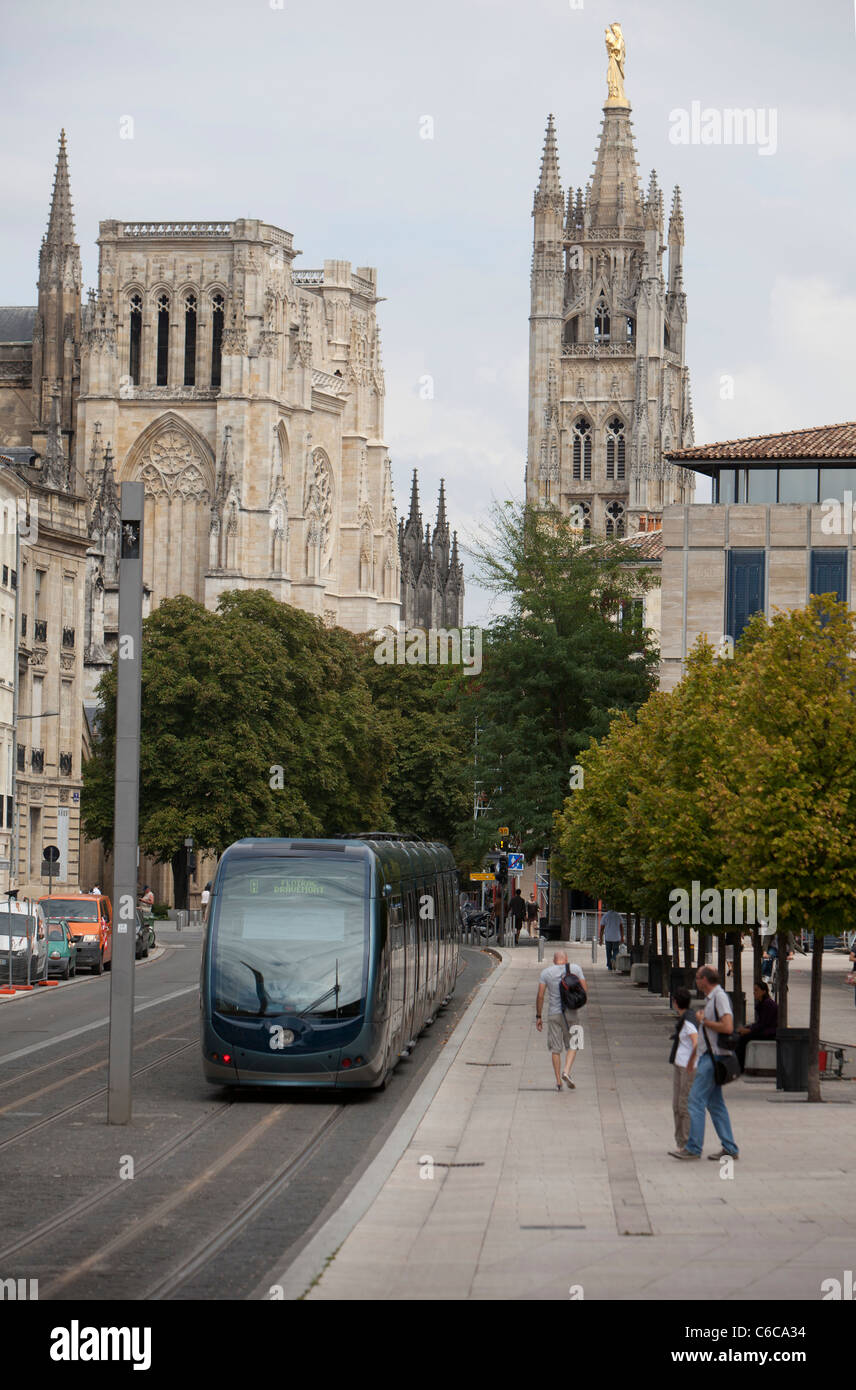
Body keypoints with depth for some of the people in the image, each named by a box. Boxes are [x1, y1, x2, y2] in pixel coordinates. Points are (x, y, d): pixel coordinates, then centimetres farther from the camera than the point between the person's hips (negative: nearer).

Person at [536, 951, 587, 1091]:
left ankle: (558, 1081, 6)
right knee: (572, 1046, 12)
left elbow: (540, 996, -3)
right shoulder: (575, 969, 1)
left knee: (555, 1048, 8)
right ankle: (566, 1072, -11)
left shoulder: (546, 973, 0)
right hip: (571, 1013, 0)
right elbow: (585, 990, -1)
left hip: (553, 1014, 0)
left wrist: (538, 1016, 3)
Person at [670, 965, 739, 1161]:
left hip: (712, 1057, -10)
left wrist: (704, 1021, -14)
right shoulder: (711, 998, 17)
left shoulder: (720, 997, -14)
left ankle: (693, 1147, -9)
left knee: (696, 1101, -10)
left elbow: (727, 1027, -25)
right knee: (715, 1104, 11)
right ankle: (729, 1148, 12)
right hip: (708, 1057, 10)